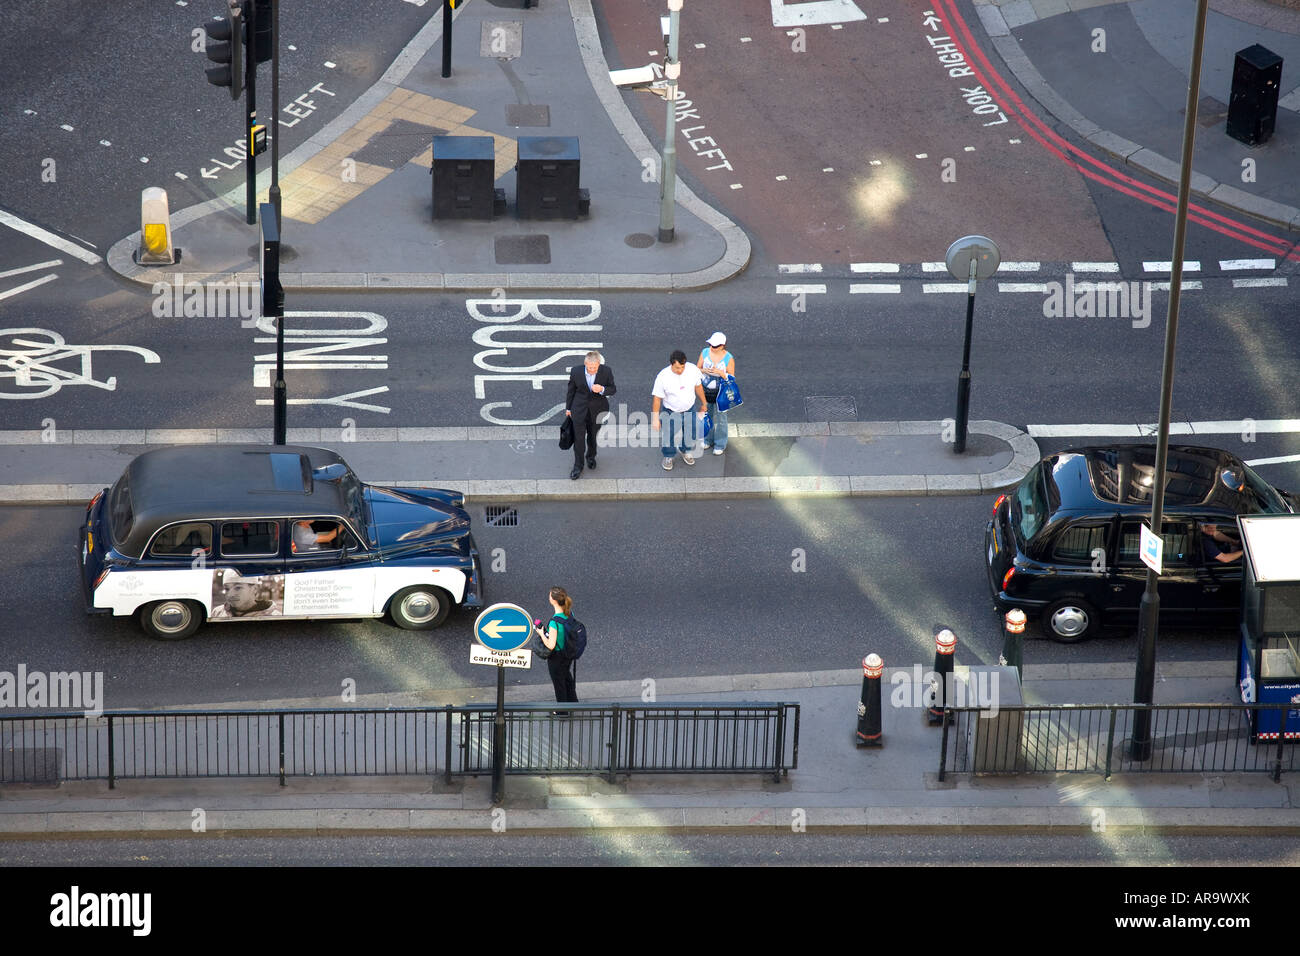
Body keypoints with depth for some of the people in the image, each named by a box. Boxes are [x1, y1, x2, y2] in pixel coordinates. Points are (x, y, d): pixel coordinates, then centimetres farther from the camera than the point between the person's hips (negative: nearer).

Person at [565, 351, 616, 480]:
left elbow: (613, 390, -8)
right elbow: (571, 390, -2)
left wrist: (602, 389, -31)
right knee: (579, 437, 3)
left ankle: (591, 456, 48)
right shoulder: (576, 371, -19)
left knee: (593, 435, 20)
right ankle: (578, 465, 21)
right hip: (579, 409, -1)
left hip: (597, 410, 1)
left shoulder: (606, 371, -20)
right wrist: (568, 408, 9)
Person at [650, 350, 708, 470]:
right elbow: (657, 398, -18)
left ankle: (685, 451, 53)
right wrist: (655, 419, -14)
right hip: (671, 412, -3)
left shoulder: (693, 370, -21)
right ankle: (668, 457, 44)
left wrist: (704, 403, 12)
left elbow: (698, 387, -1)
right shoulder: (663, 377, -29)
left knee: (690, 434, 22)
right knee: (669, 437, 14)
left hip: (689, 410, 3)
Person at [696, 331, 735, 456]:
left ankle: (720, 444, 27)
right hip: (706, 390, 4)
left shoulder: (729, 358, -19)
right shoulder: (705, 352, -9)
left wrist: (720, 372, -30)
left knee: (720, 418, 8)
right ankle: (708, 440, 41)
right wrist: (704, 371, -23)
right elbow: (697, 369, 0)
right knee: (707, 415, 20)